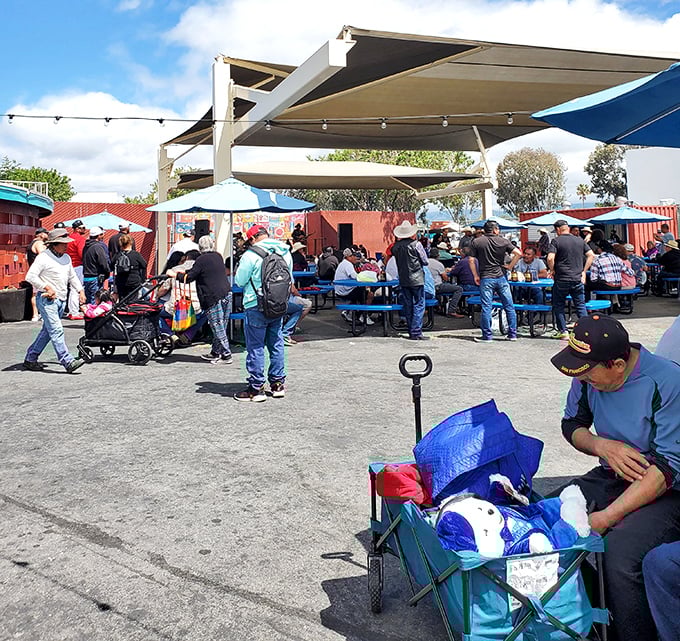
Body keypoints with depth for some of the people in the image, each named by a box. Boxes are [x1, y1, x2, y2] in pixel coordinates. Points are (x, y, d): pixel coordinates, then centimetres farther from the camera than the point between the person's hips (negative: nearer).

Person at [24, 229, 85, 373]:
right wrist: (47, 287, -16)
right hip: (47, 300, -8)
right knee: (56, 331, -13)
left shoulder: (66, 258, 15)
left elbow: (72, 276, 25)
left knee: (47, 331, 12)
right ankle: (68, 362, -18)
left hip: (61, 300, 8)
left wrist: (80, 291, 14)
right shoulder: (43, 258, -9)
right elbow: (30, 276, -13)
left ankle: (30, 359, 24)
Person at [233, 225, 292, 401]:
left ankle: (256, 388, 7)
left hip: (257, 307, -6)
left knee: (255, 347, 2)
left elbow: (240, 281, -10)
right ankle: (278, 383, 22)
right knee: (276, 345, 14)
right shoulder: (285, 252, 5)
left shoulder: (252, 254, -14)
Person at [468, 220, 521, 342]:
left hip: (486, 278, -1)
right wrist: (510, 267, 5)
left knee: (486, 308, 1)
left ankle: (487, 336, 3)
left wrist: (476, 276, 6)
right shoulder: (504, 241, 3)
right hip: (501, 277, 1)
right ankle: (513, 334, 13)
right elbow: (518, 253, -3)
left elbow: (471, 260, -1)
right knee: (509, 307, 10)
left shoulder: (476, 242, 1)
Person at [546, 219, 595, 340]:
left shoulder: (556, 241, -6)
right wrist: (584, 271, 11)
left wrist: (552, 271, -1)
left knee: (558, 305, 10)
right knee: (581, 306, 10)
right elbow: (591, 255, 8)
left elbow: (550, 258, -17)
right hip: (578, 279, 4)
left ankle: (562, 331, 9)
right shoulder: (580, 241, 8)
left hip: (561, 280, -4)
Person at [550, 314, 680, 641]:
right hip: (612, 477, 6)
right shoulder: (589, 375, -4)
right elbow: (572, 424, 13)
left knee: (619, 551, -33)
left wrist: (606, 517, -28)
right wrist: (603, 446, -11)